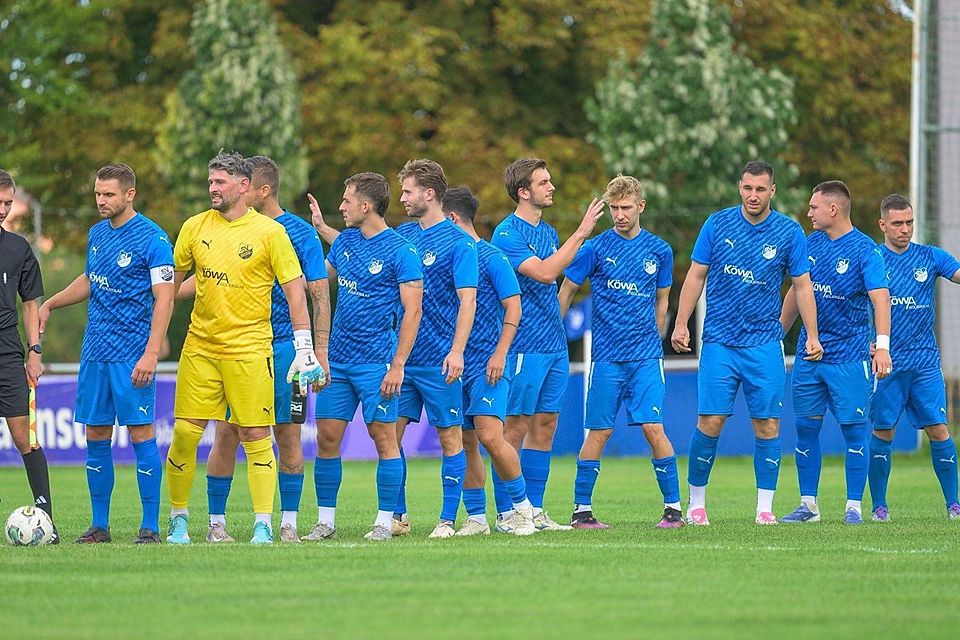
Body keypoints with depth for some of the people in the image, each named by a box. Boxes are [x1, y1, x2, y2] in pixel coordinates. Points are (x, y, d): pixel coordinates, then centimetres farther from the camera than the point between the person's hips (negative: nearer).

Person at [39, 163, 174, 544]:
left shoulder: (152, 238, -10)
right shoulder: (97, 233, 12)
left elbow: (164, 299, -14)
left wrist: (151, 354, -21)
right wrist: (50, 305, 27)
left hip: (132, 353, -7)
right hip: (94, 351, 7)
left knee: (140, 432, -6)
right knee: (96, 435, 7)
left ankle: (151, 527, -2)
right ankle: (99, 526, 13)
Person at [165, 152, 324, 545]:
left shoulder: (269, 232, -4)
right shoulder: (195, 227, 6)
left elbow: (295, 290, -3)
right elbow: (172, 280, 16)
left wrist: (304, 347, -8)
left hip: (250, 347, -3)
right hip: (199, 346, 3)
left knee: (256, 437, -4)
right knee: (185, 433, -1)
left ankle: (263, 526, -1)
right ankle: (178, 520, 12)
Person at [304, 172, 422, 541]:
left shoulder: (400, 251, -9)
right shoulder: (344, 241, 11)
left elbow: (413, 310, -12)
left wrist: (398, 365, -17)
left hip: (376, 362, -6)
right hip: (337, 359, 6)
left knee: (383, 437, -2)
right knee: (327, 437, 3)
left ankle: (384, 522, 4)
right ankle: (325, 520, 10)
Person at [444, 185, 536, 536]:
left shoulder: (492, 257, -6)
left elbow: (513, 308, -8)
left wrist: (500, 353, -16)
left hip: (487, 363, -7)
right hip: (454, 362, 7)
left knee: (489, 436, -17)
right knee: (464, 442, 6)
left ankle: (522, 507, -2)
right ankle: (476, 518, 11)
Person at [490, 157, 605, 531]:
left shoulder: (549, 232, 15)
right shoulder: (507, 234, -11)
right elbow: (543, 273, -23)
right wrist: (580, 234, -22)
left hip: (554, 346, 8)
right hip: (524, 346, -8)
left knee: (545, 425, 8)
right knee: (516, 427, -5)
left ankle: (535, 510, 13)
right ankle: (506, 513, -1)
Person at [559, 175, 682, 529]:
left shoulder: (659, 250, 6)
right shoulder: (595, 248, -1)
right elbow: (566, 291, 6)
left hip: (646, 357, 1)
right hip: (606, 356, -1)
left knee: (653, 427, -7)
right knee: (599, 431, 0)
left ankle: (674, 507, 0)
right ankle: (581, 509, 9)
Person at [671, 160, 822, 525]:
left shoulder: (789, 232, 1)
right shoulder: (717, 224, 1)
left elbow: (802, 285, 5)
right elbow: (696, 276, 7)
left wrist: (812, 335, -3)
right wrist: (681, 324, 2)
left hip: (764, 344, 0)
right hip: (719, 341, 0)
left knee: (767, 424, -3)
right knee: (710, 421, -6)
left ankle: (765, 507, 3)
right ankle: (696, 503, 7)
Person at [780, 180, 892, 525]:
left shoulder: (864, 249, -11)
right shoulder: (811, 243, 8)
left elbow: (880, 297, -22)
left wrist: (882, 345, -34)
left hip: (849, 357, -6)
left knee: (854, 429, -3)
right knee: (806, 428, 5)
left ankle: (853, 506, 4)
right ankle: (808, 506, 13)